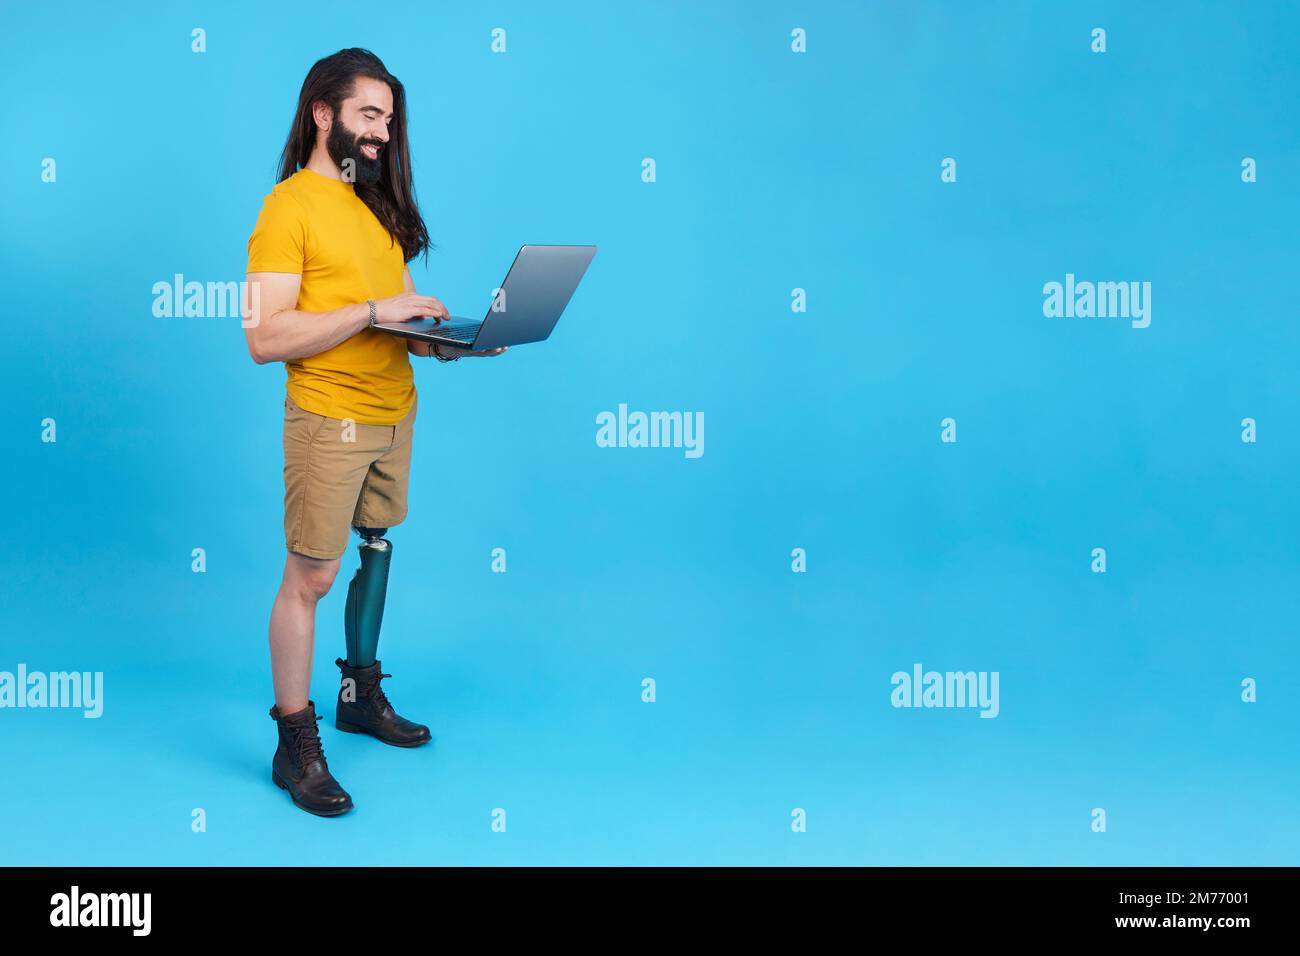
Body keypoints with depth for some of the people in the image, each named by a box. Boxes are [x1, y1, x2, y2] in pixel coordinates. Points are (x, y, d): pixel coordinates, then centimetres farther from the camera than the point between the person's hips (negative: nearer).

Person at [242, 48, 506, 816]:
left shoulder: (380, 203, 13)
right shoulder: (290, 207, -11)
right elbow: (264, 337, -20)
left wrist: (442, 340, -2)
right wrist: (374, 310, -23)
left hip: (397, 412, 7)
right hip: (330, 420, -7)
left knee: (377, 552, 16)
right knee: (310, 577, -1)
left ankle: (363, 696, 33)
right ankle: (296, 746, 9)